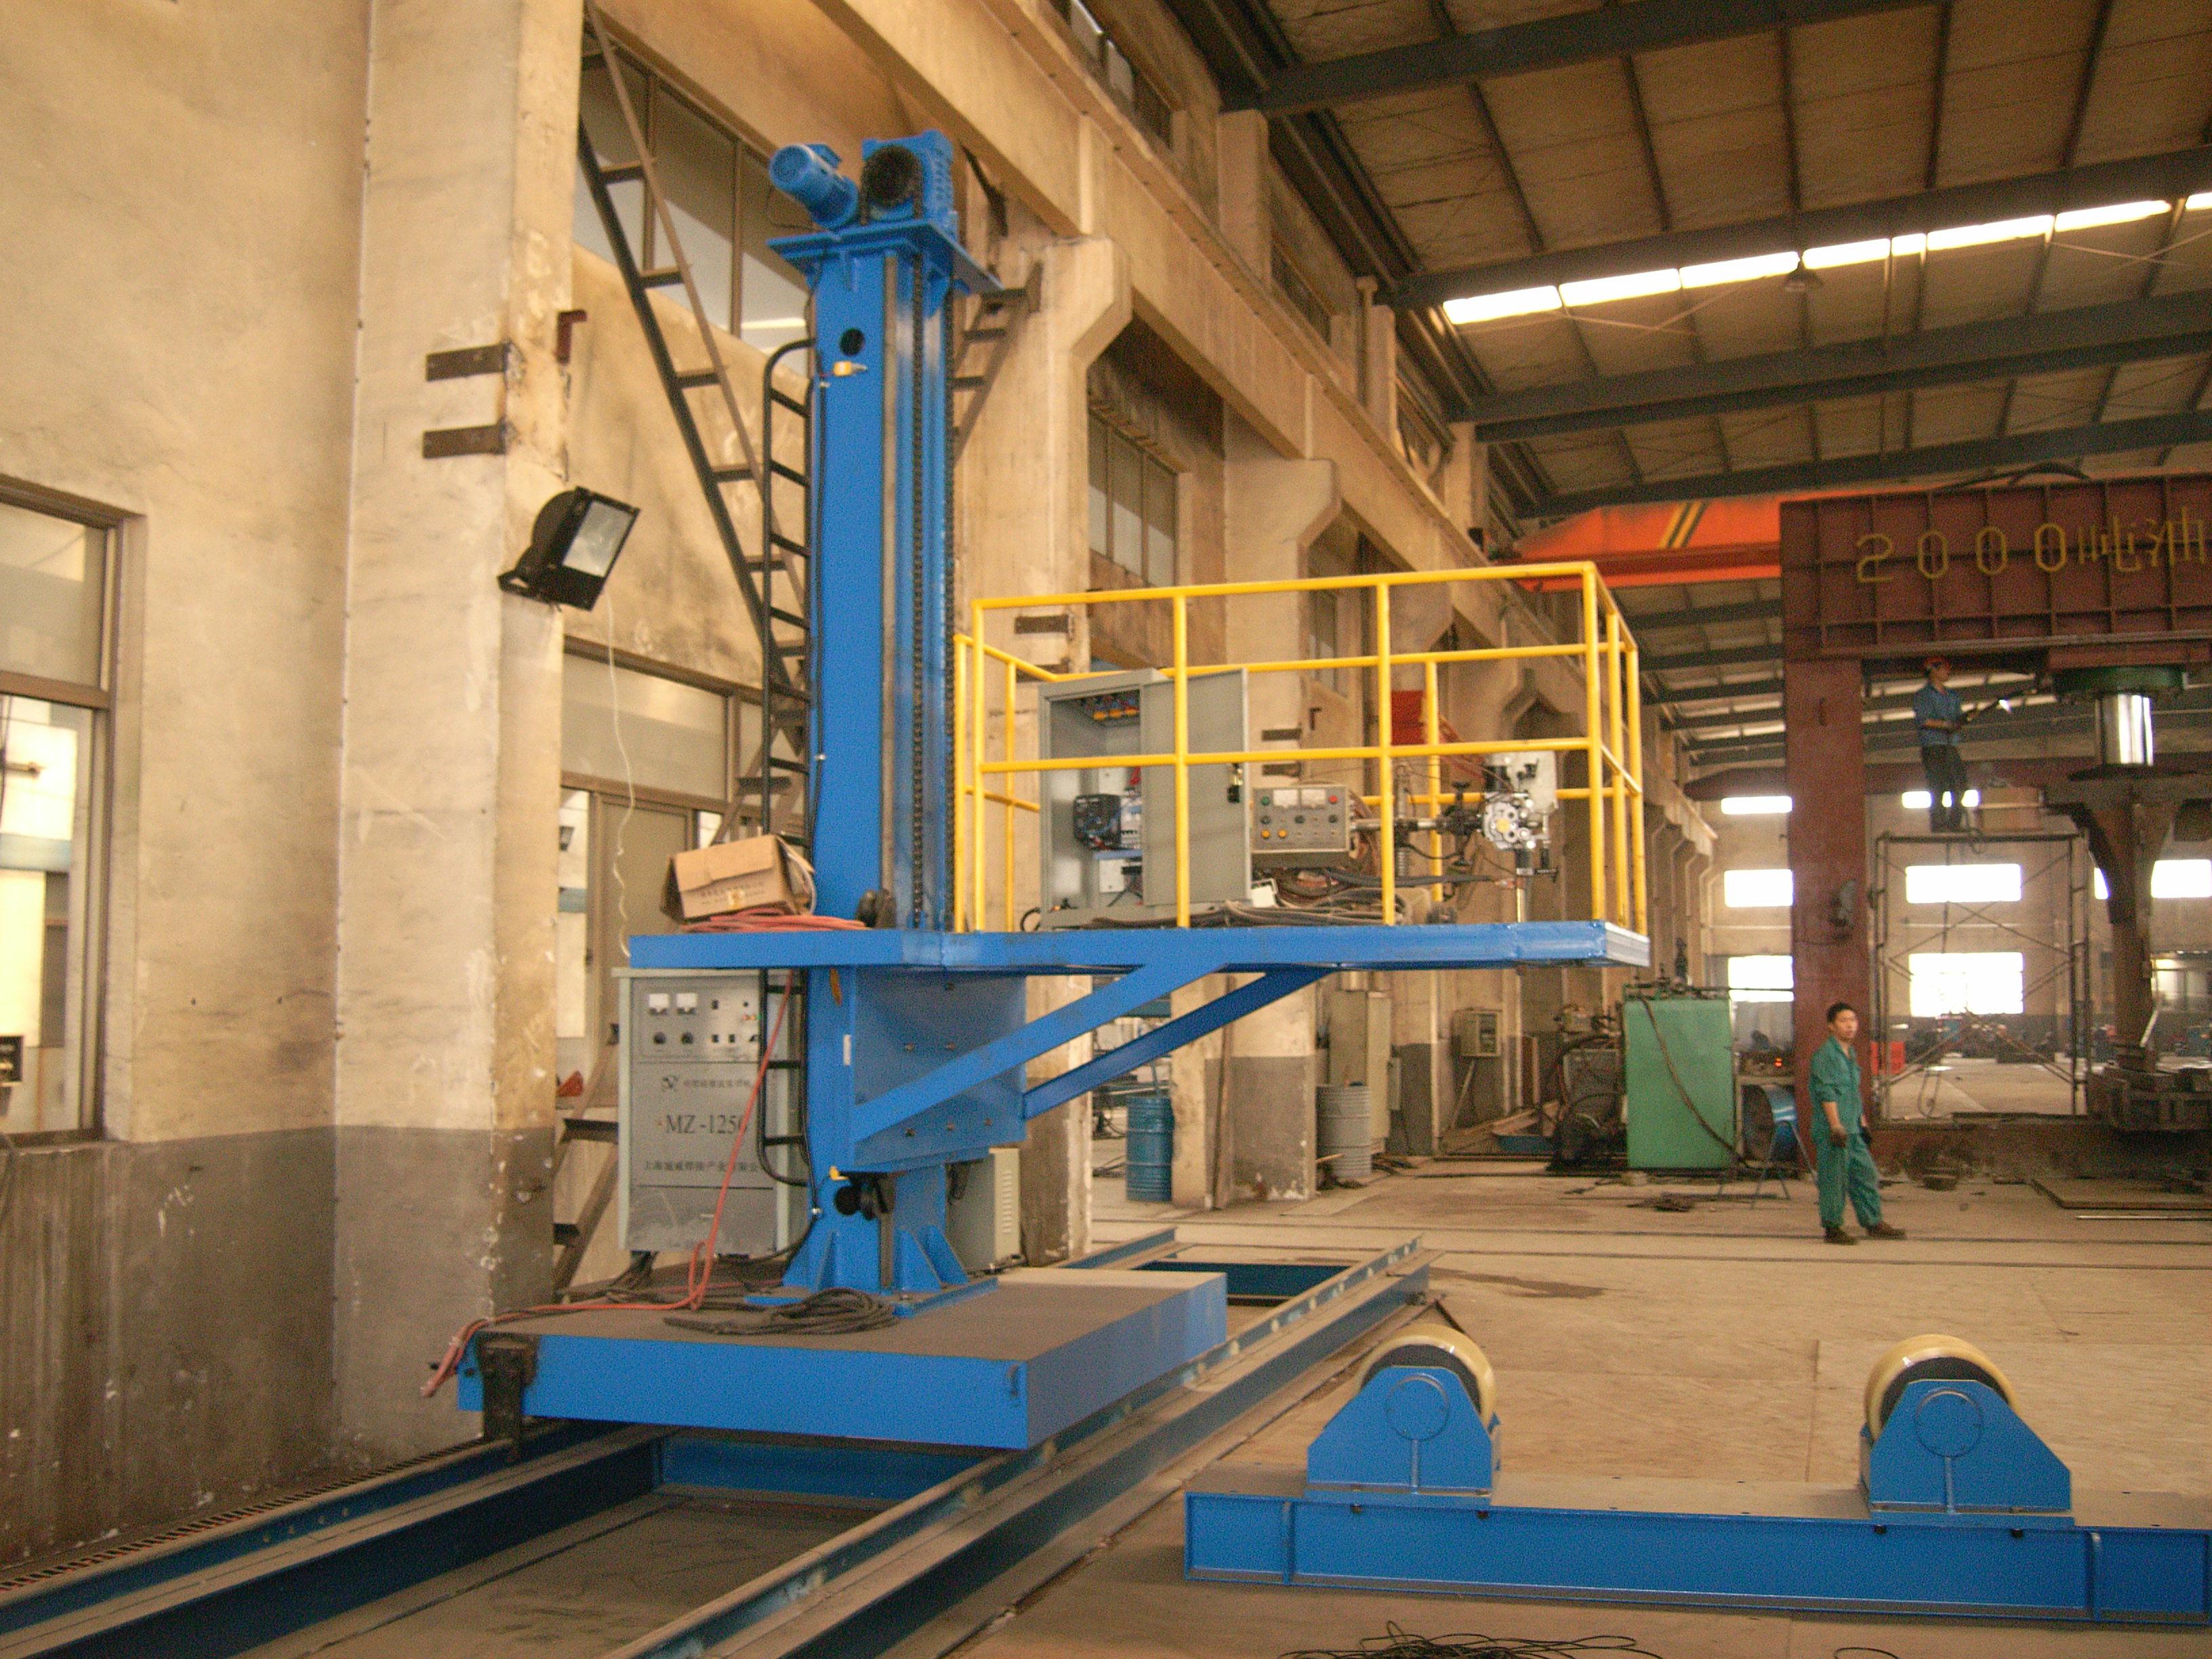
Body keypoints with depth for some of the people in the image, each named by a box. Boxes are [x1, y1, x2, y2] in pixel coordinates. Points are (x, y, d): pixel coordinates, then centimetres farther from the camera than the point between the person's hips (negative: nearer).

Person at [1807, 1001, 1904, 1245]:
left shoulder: (1851, 1053, 17)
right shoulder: (1825, 1054, -12)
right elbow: (1827, 1093, -18)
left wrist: (1861, 1123, 22)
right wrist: (1836, 1126, -22)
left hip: (1851, 1130, 9)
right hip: (1831, 1131, -9)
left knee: (1866, 1174, 11)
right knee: (1834, 1178, -3)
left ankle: (1874, 1223, 19)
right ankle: (1833, 1228, 4)